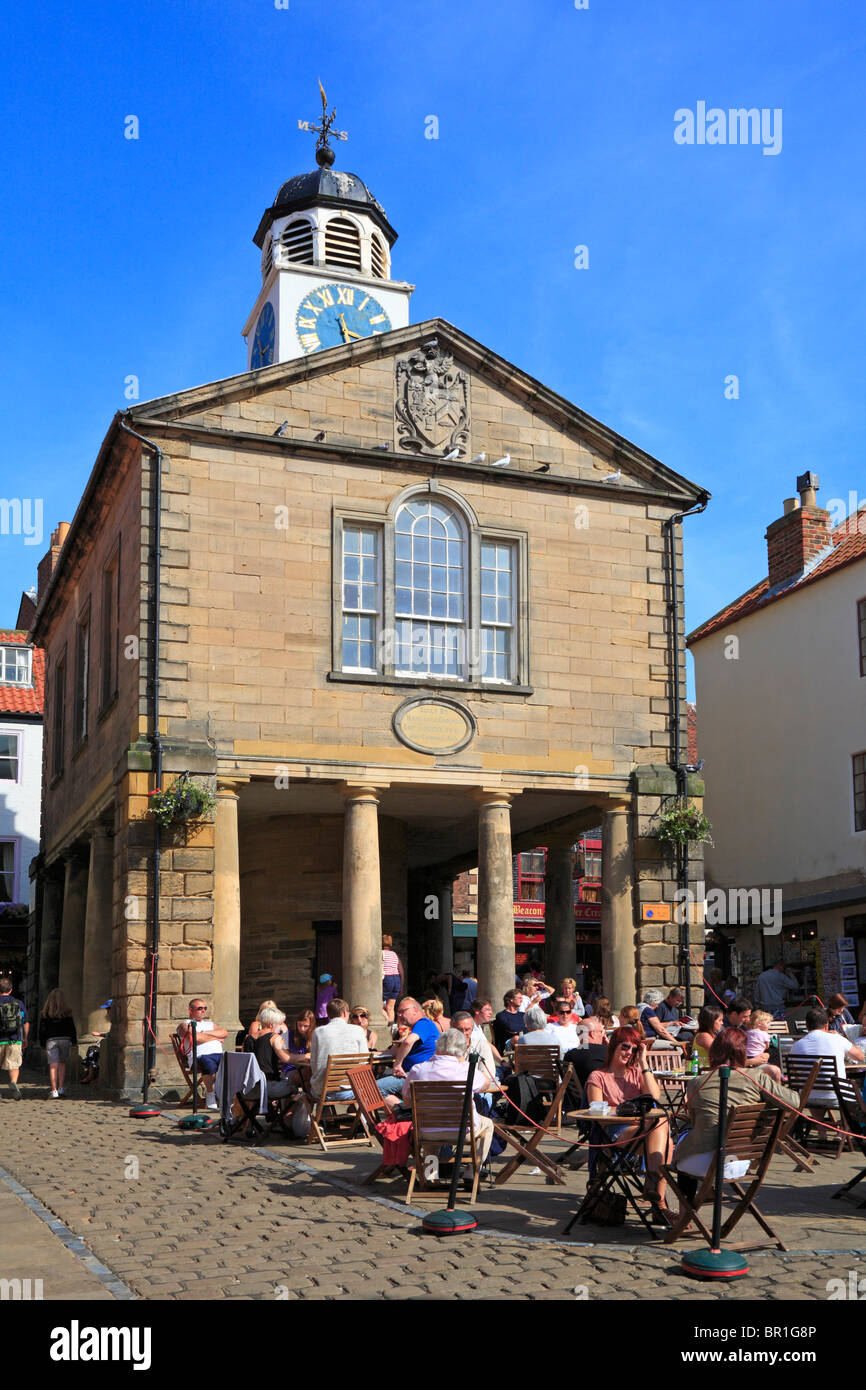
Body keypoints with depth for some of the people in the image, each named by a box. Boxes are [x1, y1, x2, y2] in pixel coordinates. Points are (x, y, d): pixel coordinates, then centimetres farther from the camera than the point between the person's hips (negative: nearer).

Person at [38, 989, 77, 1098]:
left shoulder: (45, 1013, 2)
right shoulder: (67, 1012, 1)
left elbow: (42, 1030, 4)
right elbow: (71, 1027, 2)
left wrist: (42, 1044, 11)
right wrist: (74, 1042, 8)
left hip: (51, 1040, -1)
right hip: (65, 1039, 1)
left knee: (53, 1066, -3)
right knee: (62, 1063, 15)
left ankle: (54, 1091, -10)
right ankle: (61, 1088, 9)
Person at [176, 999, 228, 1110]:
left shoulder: (210, 1024, 34)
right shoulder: (185, 1025, 15)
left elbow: (224, 1033, 14)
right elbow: (197, 1038, -6)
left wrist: (207, 1033, 2)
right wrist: (216, 1038, 6)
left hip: (219, 1054, 5)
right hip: (200, 1055, -5)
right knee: (210, 1065, -40)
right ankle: (209, 1095, -23)